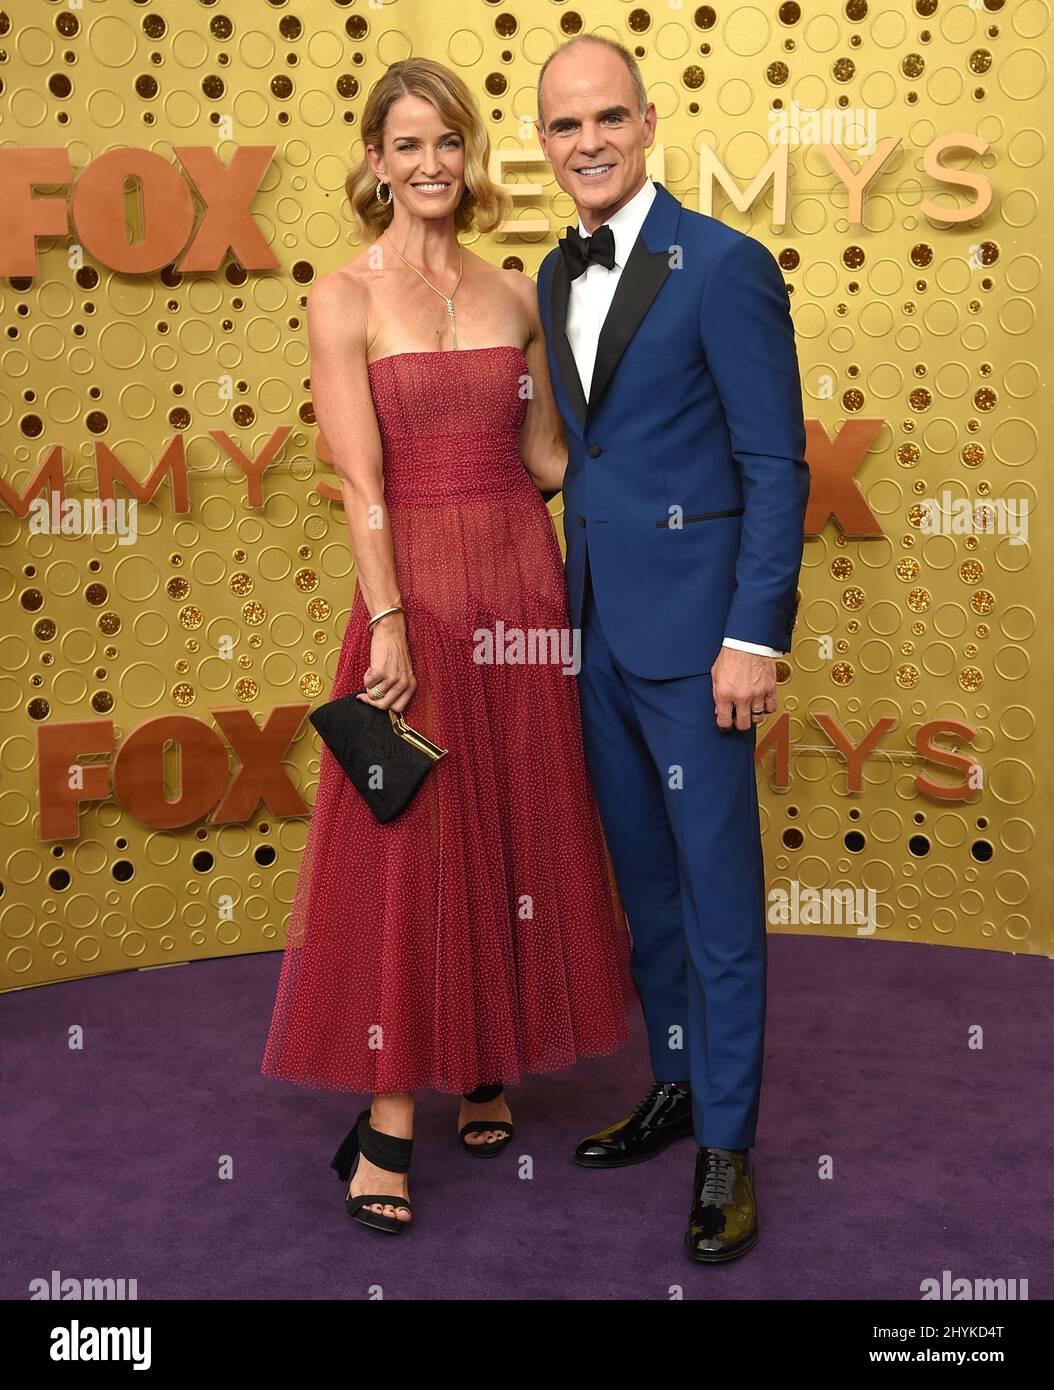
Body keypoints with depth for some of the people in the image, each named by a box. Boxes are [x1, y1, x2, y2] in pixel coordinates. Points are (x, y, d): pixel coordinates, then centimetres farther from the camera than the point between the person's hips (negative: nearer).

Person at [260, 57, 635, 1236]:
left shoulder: (515, 294, 10)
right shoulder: (344, 297, -4)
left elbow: (547, 454, 13)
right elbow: (362, 484, -10)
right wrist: (390, 627, -15)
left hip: (523, 584, 5)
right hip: (417, 590, -4)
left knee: (518, 834, 10)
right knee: (408, 845, 0)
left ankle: (487, 1065, 29)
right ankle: (388, 1118, 11)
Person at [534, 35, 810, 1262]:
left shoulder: (724, 265, -10)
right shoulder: (556, 276, 12)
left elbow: (776, 465, -12)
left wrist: (754, 638, -17)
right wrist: (575, 602, 14)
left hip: (690, 630, -7)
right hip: (597, 626, 7)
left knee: (718, 889, 2)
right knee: (644, 880, 17)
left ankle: (726, 1144, 15)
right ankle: (676, 1084, 33)